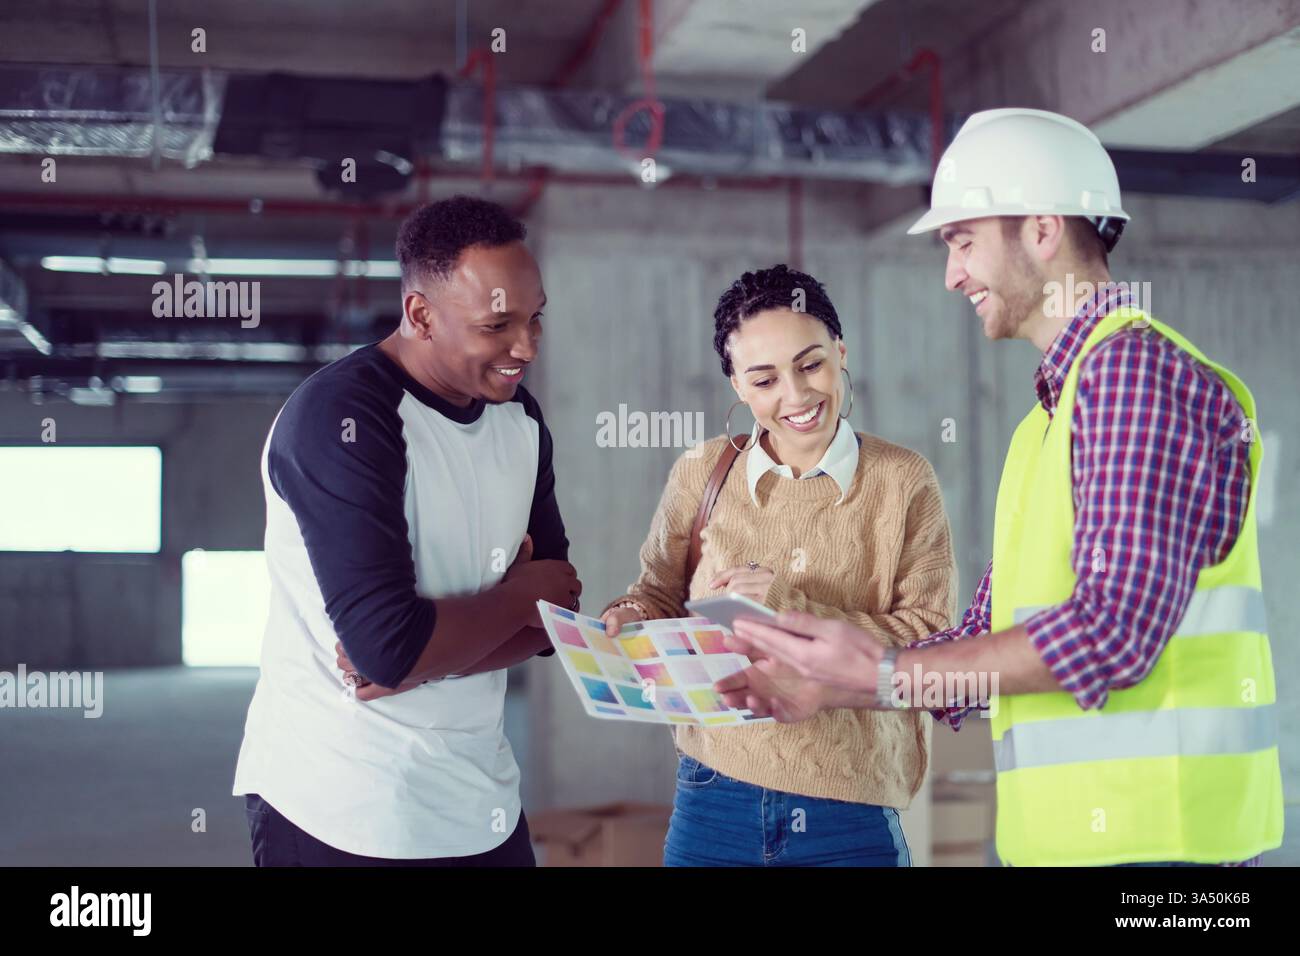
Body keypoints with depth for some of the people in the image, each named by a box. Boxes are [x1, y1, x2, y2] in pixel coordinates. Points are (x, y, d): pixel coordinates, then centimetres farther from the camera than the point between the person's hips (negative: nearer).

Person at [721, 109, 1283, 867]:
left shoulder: (1134, 365, -11)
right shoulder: (1057, 409, 17)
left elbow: (1114, 629, -20)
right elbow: (989, 641, 17)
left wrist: (884, 675, -15)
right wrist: (822, 681, 7)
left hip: (1147, 833, -8)